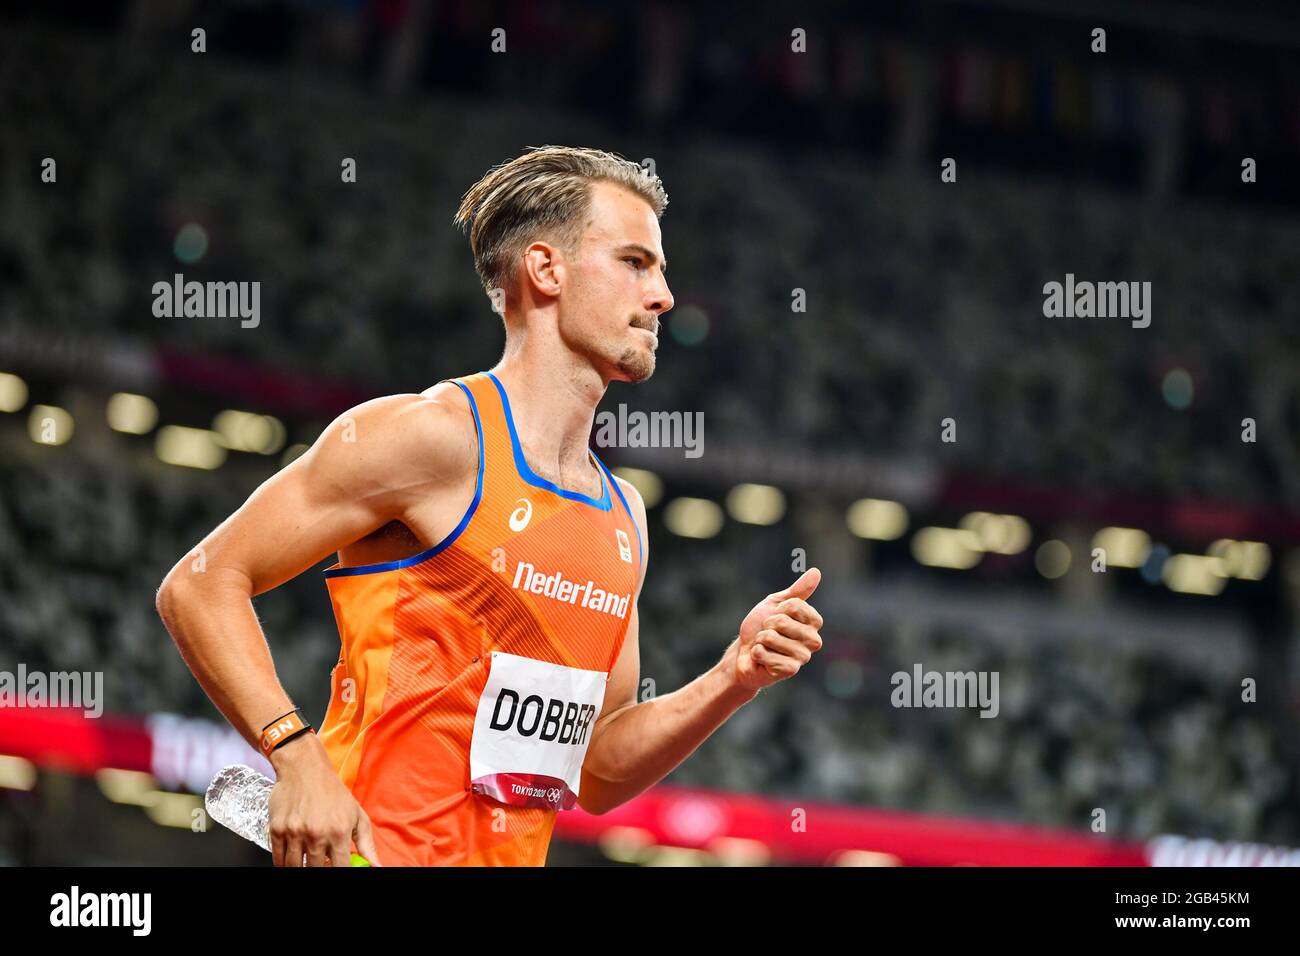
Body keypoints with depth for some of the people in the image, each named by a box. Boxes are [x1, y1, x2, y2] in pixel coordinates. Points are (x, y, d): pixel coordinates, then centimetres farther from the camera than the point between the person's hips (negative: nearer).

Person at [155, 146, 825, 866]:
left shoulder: (622, 515, 13)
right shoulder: (433, 435, -8)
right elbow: (200, 586, -9)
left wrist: (733, 680, 4)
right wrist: (297, 754, -20)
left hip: (511, 858, 7)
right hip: (372, 854, -7)